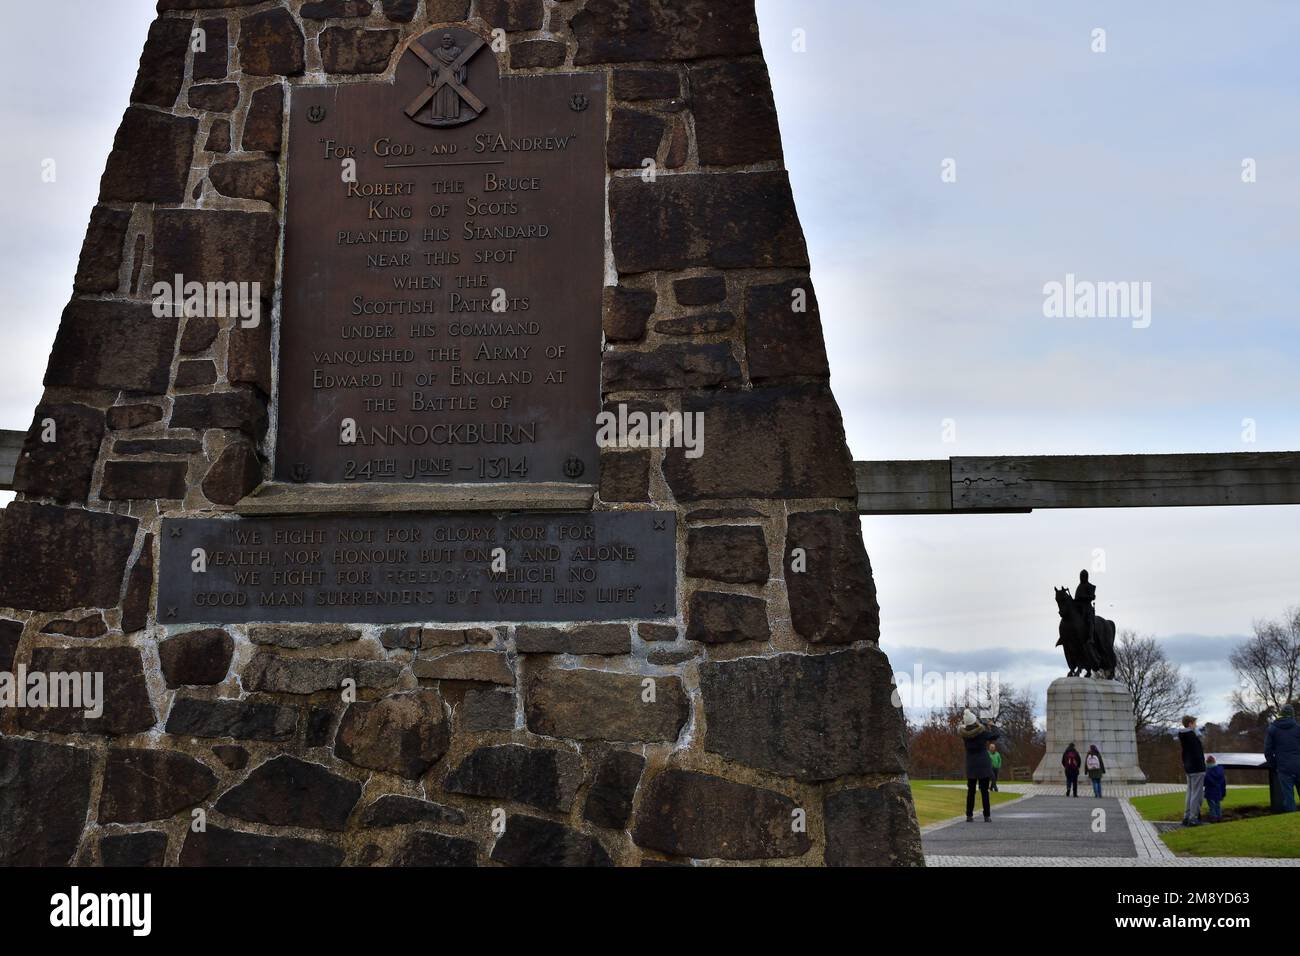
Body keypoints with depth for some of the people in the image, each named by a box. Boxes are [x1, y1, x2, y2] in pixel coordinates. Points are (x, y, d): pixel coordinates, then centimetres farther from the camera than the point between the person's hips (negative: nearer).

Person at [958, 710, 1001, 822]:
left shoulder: (964, 733, -6)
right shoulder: (982, 732, -13)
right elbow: (996, 735, 0)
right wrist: (993, 726, 17)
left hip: (971, 765, 3)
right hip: (984, 765, -2)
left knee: (970, 791, 10)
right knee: (984, 791, 1)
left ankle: (969, 815, 8)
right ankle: (987, 816, 1)